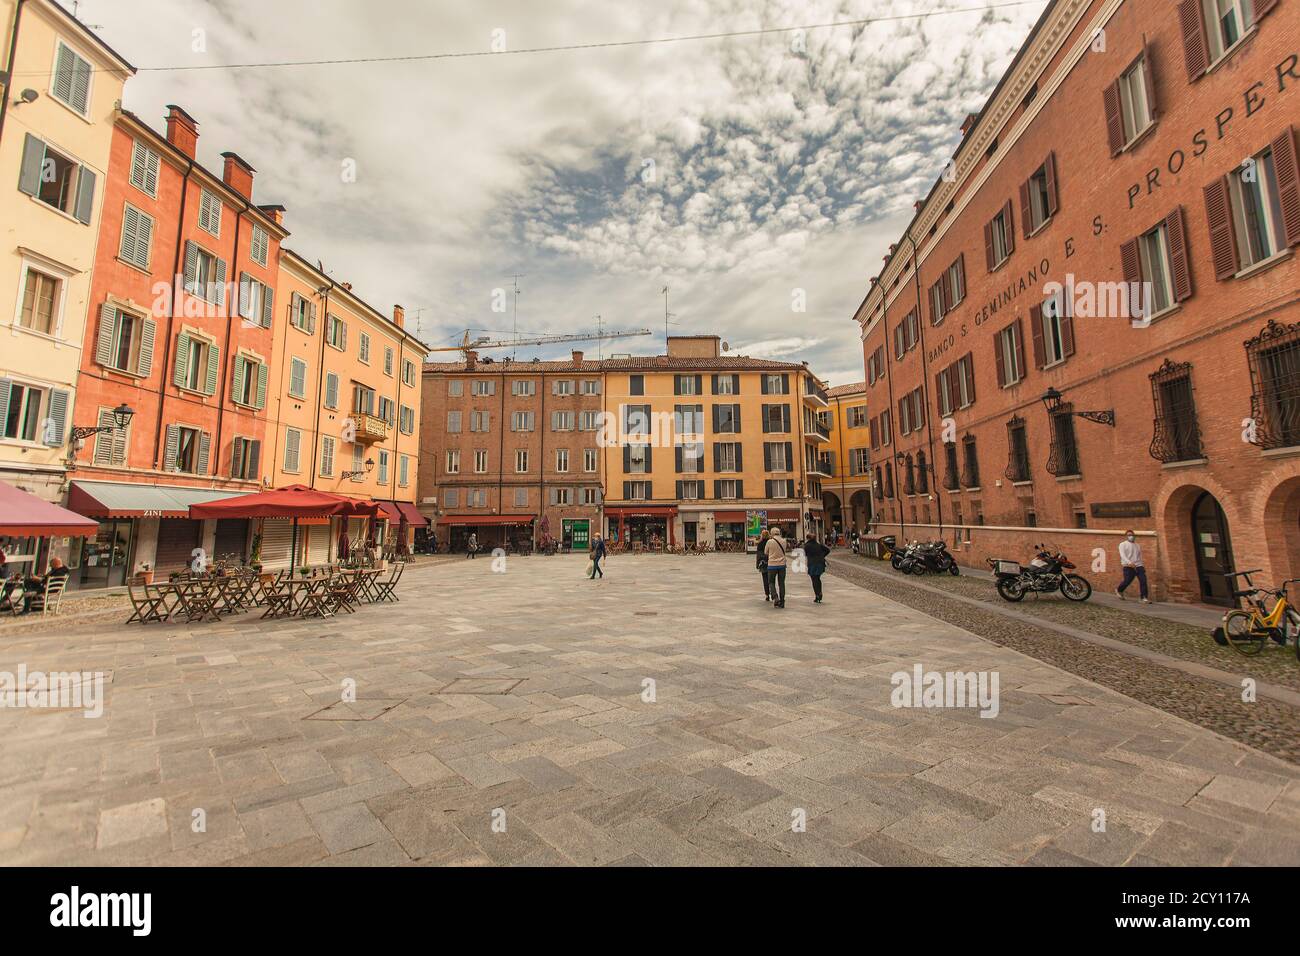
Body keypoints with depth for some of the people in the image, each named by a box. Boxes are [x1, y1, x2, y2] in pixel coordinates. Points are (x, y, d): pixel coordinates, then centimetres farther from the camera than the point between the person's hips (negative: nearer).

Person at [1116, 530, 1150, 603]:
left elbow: (1140, 557, 26)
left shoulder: (1138, 545, 19)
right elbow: (1122, 555, -13)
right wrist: (1129, 562, -29)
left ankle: (1144, 598, -10)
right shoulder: (1123, 544, 2)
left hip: (1138, 566, 5)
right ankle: (1119, 591, 24)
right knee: (1127, 581, -5)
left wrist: (1142, 566, 22)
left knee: (1143, 580, -12)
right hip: (1128, 567, -5)